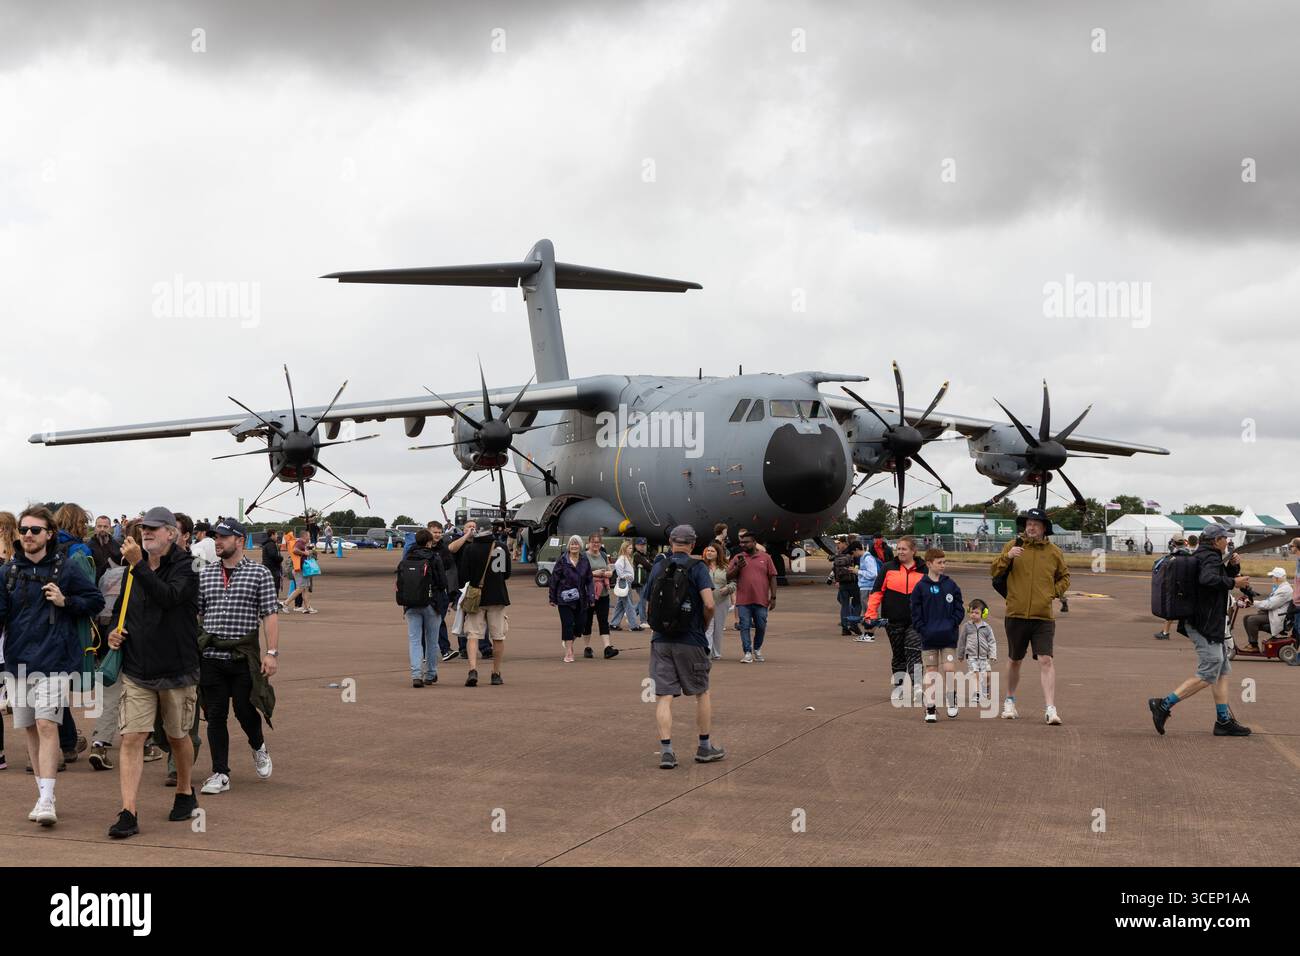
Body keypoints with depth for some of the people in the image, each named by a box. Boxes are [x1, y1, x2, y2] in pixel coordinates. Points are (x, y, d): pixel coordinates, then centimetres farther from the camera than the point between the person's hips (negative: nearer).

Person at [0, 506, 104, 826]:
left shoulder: (64, 568, 0)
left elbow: (96, 600, 6)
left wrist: (66, 602, -9)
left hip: (53, 658, -4)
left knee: (46, 726, -14)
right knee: (30, 728, 10)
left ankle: (46, 800, -16)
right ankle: (42, 795, 21)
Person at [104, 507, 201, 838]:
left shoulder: (186, 566, -8)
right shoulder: (135, 568, 8)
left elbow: (169, 596, -28)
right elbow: (120, 609, 21)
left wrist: (139, 565, -31)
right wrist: (115, 630, 1)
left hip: (177, 670, -3)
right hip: (136, 671, 3)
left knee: (178, 736, 13)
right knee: (131, 738, -6)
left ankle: (185, 792, 35)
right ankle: (128, 813, -6)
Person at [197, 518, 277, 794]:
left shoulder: (259, 574, -1)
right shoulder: (205, 575, 10)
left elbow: (271, 615, -4)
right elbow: (194, 614, 13)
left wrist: (272, 653, -12)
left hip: (244, 656, -3)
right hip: (211, 656, 3)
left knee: (244, 709, 0)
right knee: (215, 715, 3)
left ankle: (258, 747, 32)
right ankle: (220, 774, 11)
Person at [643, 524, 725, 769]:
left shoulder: (657, 568, 5)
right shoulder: (697, 568, -6)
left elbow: (648, 607, 7)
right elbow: (709, 604, -16)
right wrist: (705, 627, 2)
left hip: (660, 641, 2)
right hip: (690, 641, -2)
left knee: (663, 697, 2)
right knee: (702, 693, 14)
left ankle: (666, 750, -6)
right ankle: (705, 747, 22)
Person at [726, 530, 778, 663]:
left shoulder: (765, 557, 6)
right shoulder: (737, 558, 7)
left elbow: (772, 578, 6)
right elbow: (728, 577, 5)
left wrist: (773, 597, 1)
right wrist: (738, 567, -12)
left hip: (761, 600, 0)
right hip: (743, 601, 0)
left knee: (761, 627, 7)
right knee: (744, 627, -4)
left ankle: (757, 649, 28)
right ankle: (747, 653, 0)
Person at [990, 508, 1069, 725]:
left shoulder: (1054, 552, 6)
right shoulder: (1013, 546, 3)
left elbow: (1064, 577, 21)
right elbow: (993, 572, -1)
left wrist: (1053, 592, 2)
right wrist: (1006, 557, -19)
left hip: (1043, 617, 0)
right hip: (1016, 615, 0)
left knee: (1046, 661, -12)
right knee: (1015, 661, 14)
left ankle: (1051, 710, -14)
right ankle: (1009, 701, 33)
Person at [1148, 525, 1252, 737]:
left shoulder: (1203, 556, 17)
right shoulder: (1210, 558, -14)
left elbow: (1222, 577, 29)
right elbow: (1209, 579, -35)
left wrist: (1233, 567, 10)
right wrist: (1233, 582, -24)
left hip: (1209, 623, 11)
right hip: (1206, 625, -11)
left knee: (1223, 671, 13)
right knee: (1208, 676, -9)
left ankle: (1224, 720, 15)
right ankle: (1163, 705, -9)